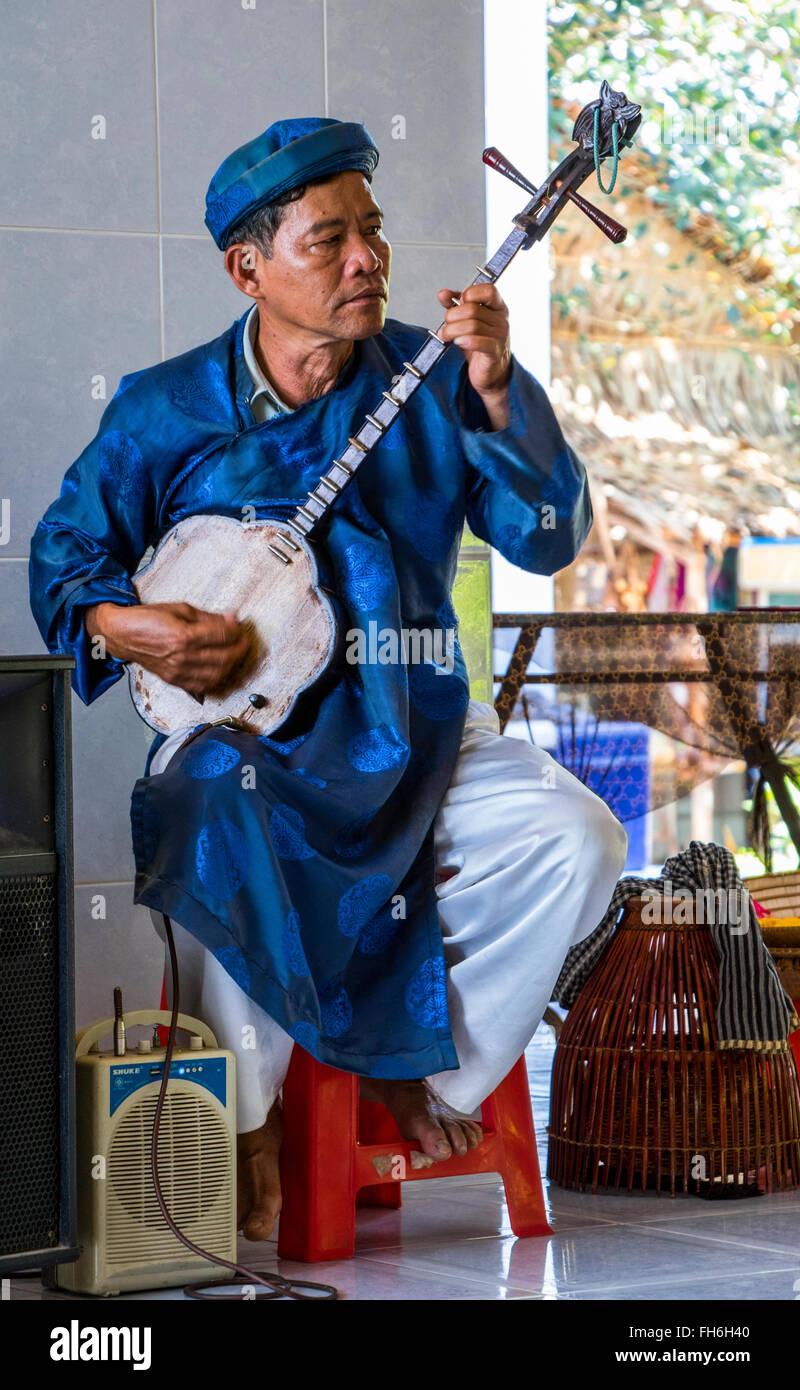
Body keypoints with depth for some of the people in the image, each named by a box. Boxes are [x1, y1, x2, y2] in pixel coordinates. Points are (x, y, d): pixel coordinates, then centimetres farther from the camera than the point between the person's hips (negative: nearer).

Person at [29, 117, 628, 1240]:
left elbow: (548, 540, -7)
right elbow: (65, 555, 5)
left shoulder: (429, 380, 0)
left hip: (411, 723, 3)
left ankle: (424, 1066, 4)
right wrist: (121, 625, -17)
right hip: (239, 722, -2)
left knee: (578, 844, -20)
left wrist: (495, 390, -19)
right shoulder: (165, 410, -2)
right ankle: (244, 1123, -10)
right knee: (215, 834, -36)